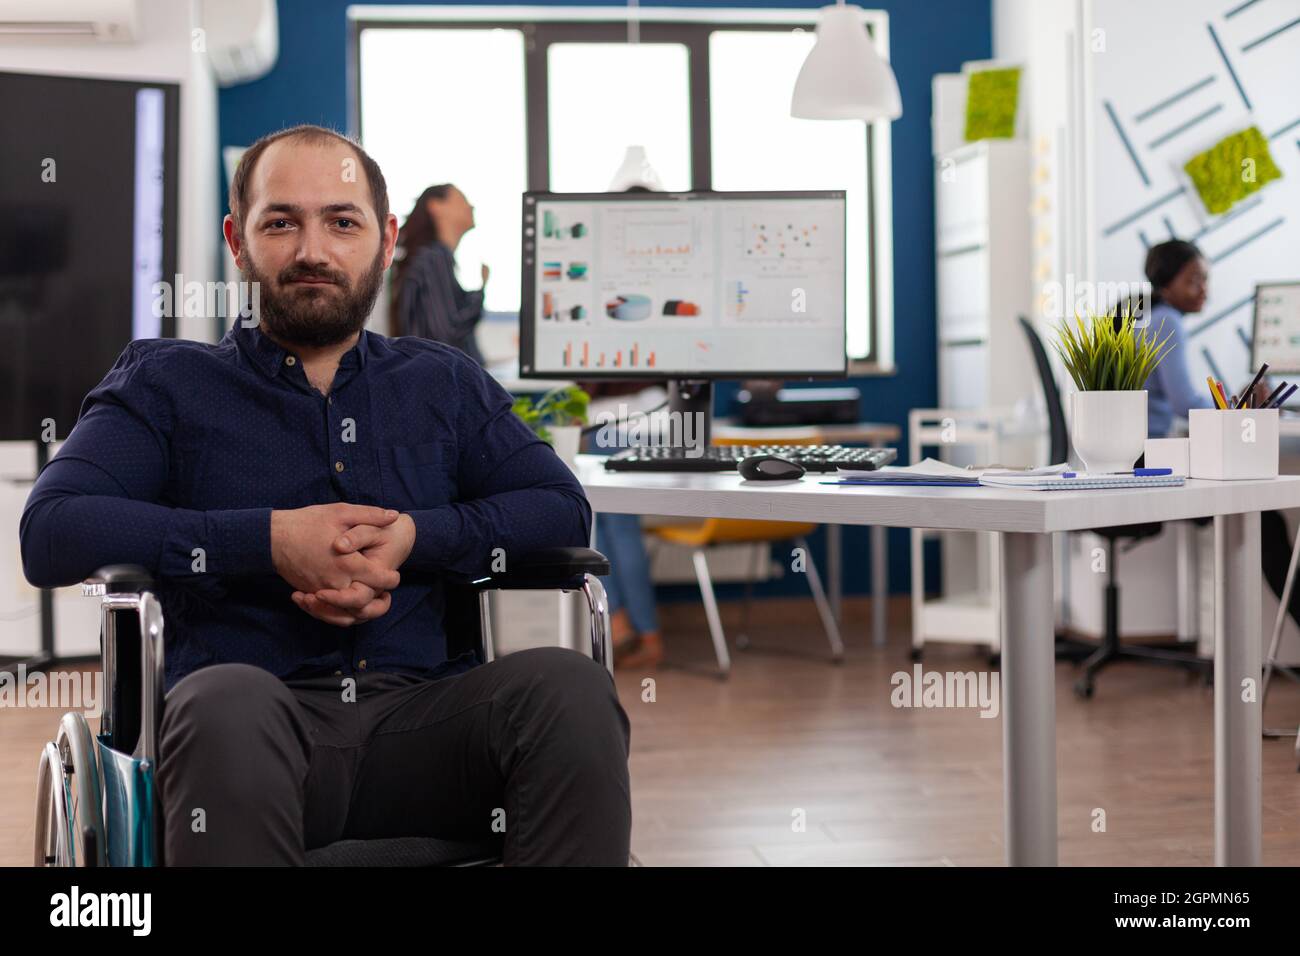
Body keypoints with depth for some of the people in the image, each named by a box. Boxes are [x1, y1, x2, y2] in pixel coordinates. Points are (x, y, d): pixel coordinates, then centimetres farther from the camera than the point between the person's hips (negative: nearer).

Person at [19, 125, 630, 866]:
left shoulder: (444, 383, 22)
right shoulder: (166, 382, 14)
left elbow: (564, 511, 11)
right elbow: (50, 533, -2)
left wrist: (416, 537, -8)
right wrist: (271, 540, -10)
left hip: (417, 721, 2)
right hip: (251, 725, -2)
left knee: (570, 685, -29)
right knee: (225, 702, -38)